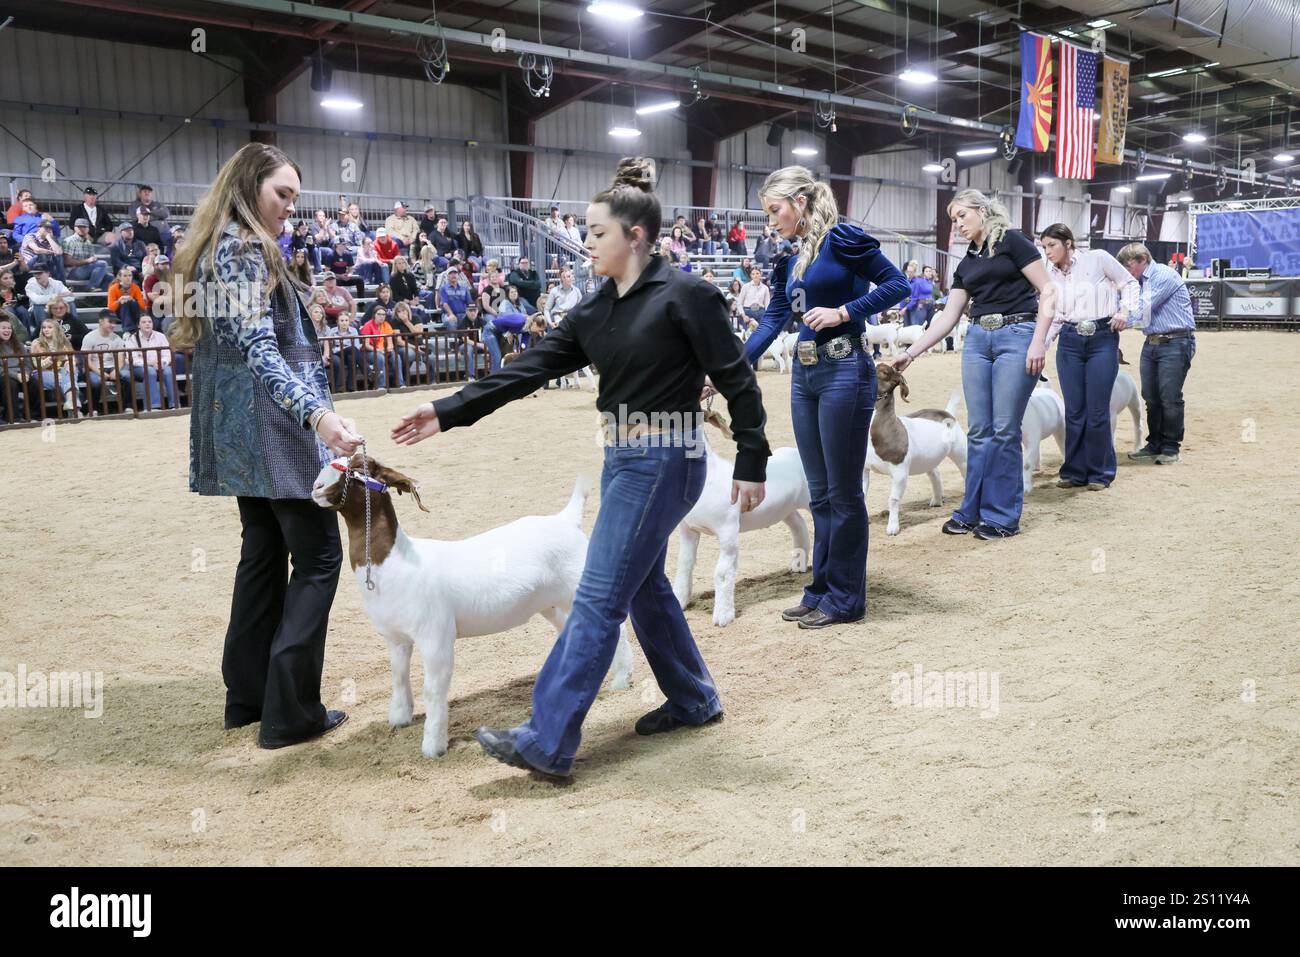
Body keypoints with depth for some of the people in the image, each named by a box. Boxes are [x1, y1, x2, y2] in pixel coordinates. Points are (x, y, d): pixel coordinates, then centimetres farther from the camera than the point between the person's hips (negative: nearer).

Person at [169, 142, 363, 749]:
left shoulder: (217, 248, 16)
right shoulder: (245, 250, -15)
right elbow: (261, 350, -27)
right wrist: (317, 413, -41)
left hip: (239, 428, 10)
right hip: (273, 425, -10)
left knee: (264, 553, 14)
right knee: (318, 556, -4)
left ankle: (247, 697, 20)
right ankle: (290, 712, -4)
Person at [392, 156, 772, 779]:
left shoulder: (684, 296, -12)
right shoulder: (595, 312, 9)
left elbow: (736, 380, -10)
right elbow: (531, 369, 6)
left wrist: (751, 463, -10)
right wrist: (449, 413, 0)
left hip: (665, 462, -8)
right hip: (622, 458, 8)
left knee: (598, 598, -7)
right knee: (645, 587, 17)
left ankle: (547, 742, 0)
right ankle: (694, 701, 35)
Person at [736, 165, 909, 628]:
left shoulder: (842, 238, -8)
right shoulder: (787, 259, 14)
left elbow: (897, 284, -10)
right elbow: (772, 322, 12)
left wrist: (843, 312, -18)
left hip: (845, 370, -8)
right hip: (804, 373, 8)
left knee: (843, 492, 1)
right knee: (819, 492, 13)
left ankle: (845, 598, 13)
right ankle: (821, 590, 24)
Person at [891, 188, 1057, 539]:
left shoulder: (1012, 242, -2)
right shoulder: (966, 263, 17)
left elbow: (1047, 291, -6)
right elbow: (948, 317, 16)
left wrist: (1038, 341, -15)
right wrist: (910, 352, 10)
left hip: (1017, 337, -6)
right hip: (978, 339, 6)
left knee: (1005, 430, -4)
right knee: (978, 430, 6)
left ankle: (1002, 516, 6)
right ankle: (972, 511, 14)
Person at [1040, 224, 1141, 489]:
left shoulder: (1098, 258, -2)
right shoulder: (1050, 276, 9)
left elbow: (1130, 284, 6)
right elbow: (1054, 317, 8)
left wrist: (1125, 310, -10)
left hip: (1103, 339, -3)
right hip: (1070, 341, 4)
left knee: (1097, 410, -4)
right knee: (1074, 410, 4)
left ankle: (1100, 473, 10)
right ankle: (1074, 471, 14)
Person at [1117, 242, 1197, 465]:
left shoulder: (1165, 275, -10)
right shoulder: (1139, 282, 16)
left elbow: (1144, 306, -17)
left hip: (1175, 343, -8)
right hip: (1151, 344, 8)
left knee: (1170, 398, -6)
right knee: (1151, 397, 7)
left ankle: (1171, 448, 3)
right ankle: (1154, 445, 16)